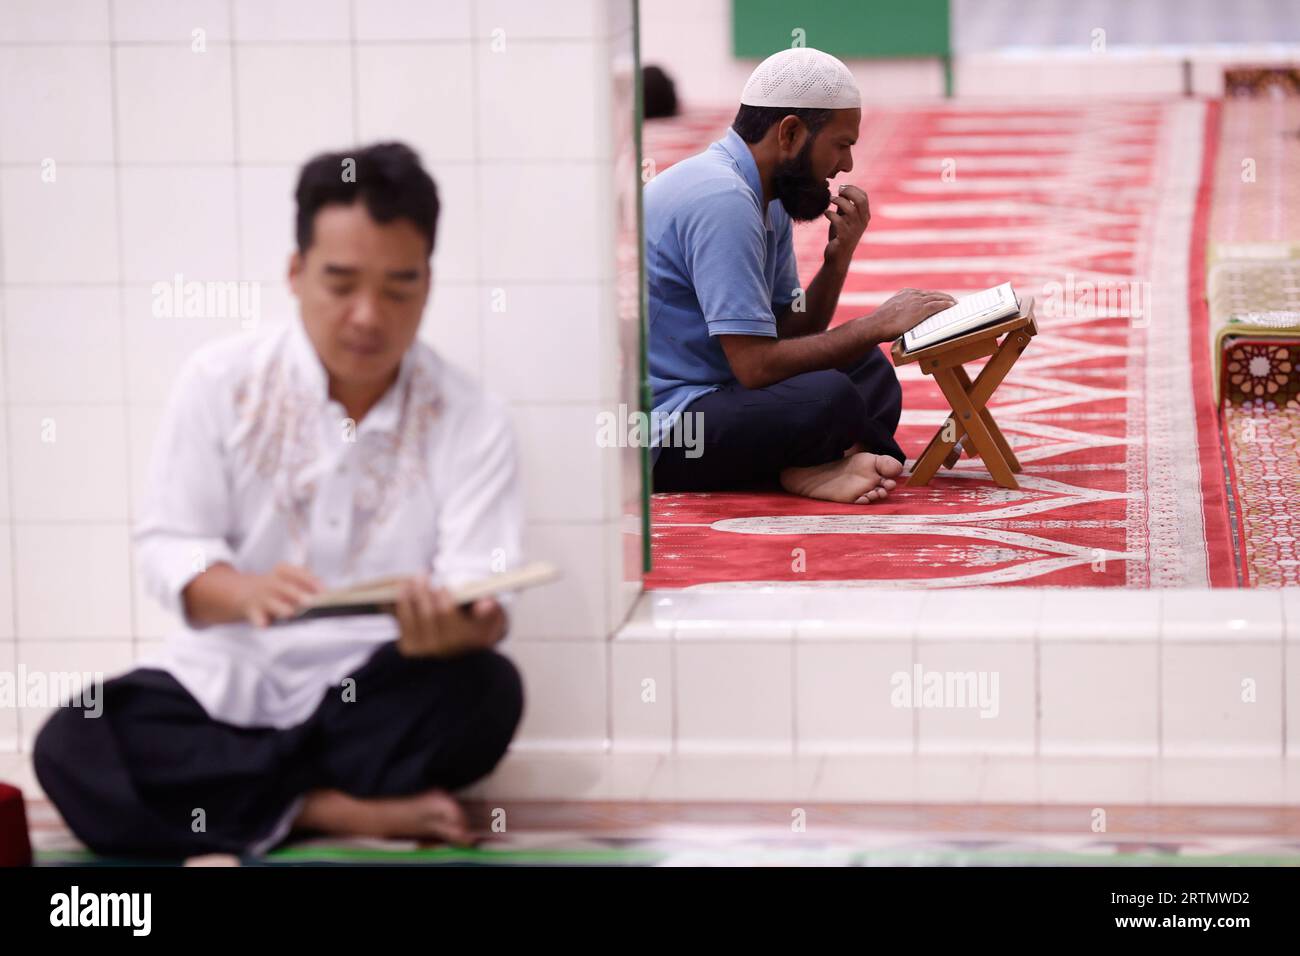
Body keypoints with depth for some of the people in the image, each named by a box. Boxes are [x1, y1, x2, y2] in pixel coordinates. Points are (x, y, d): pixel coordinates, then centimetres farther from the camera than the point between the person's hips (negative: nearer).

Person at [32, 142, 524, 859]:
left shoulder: (470, 421, -4)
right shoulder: (221, 381, -3)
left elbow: (480, 602, -13)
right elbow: (167, 547, -5)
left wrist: (456, 626, -40)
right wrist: (246, 593, -29)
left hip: (375, 700, 0)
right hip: (222, 687, 1)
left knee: (486, 692, -33)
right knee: (70, 751, -28)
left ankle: (236, 804, -19)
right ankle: (337, 810, -25)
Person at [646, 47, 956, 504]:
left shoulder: (766, 202, 13)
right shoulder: (721, 200, -19)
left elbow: (788, 334, 15)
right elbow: (755, 366, -23)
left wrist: (838, 258, -1)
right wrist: (877, 325, -13)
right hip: (659, 433, -11)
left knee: (867, 366, 14)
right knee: (827, 395, -31)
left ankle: (814, 467, -10)